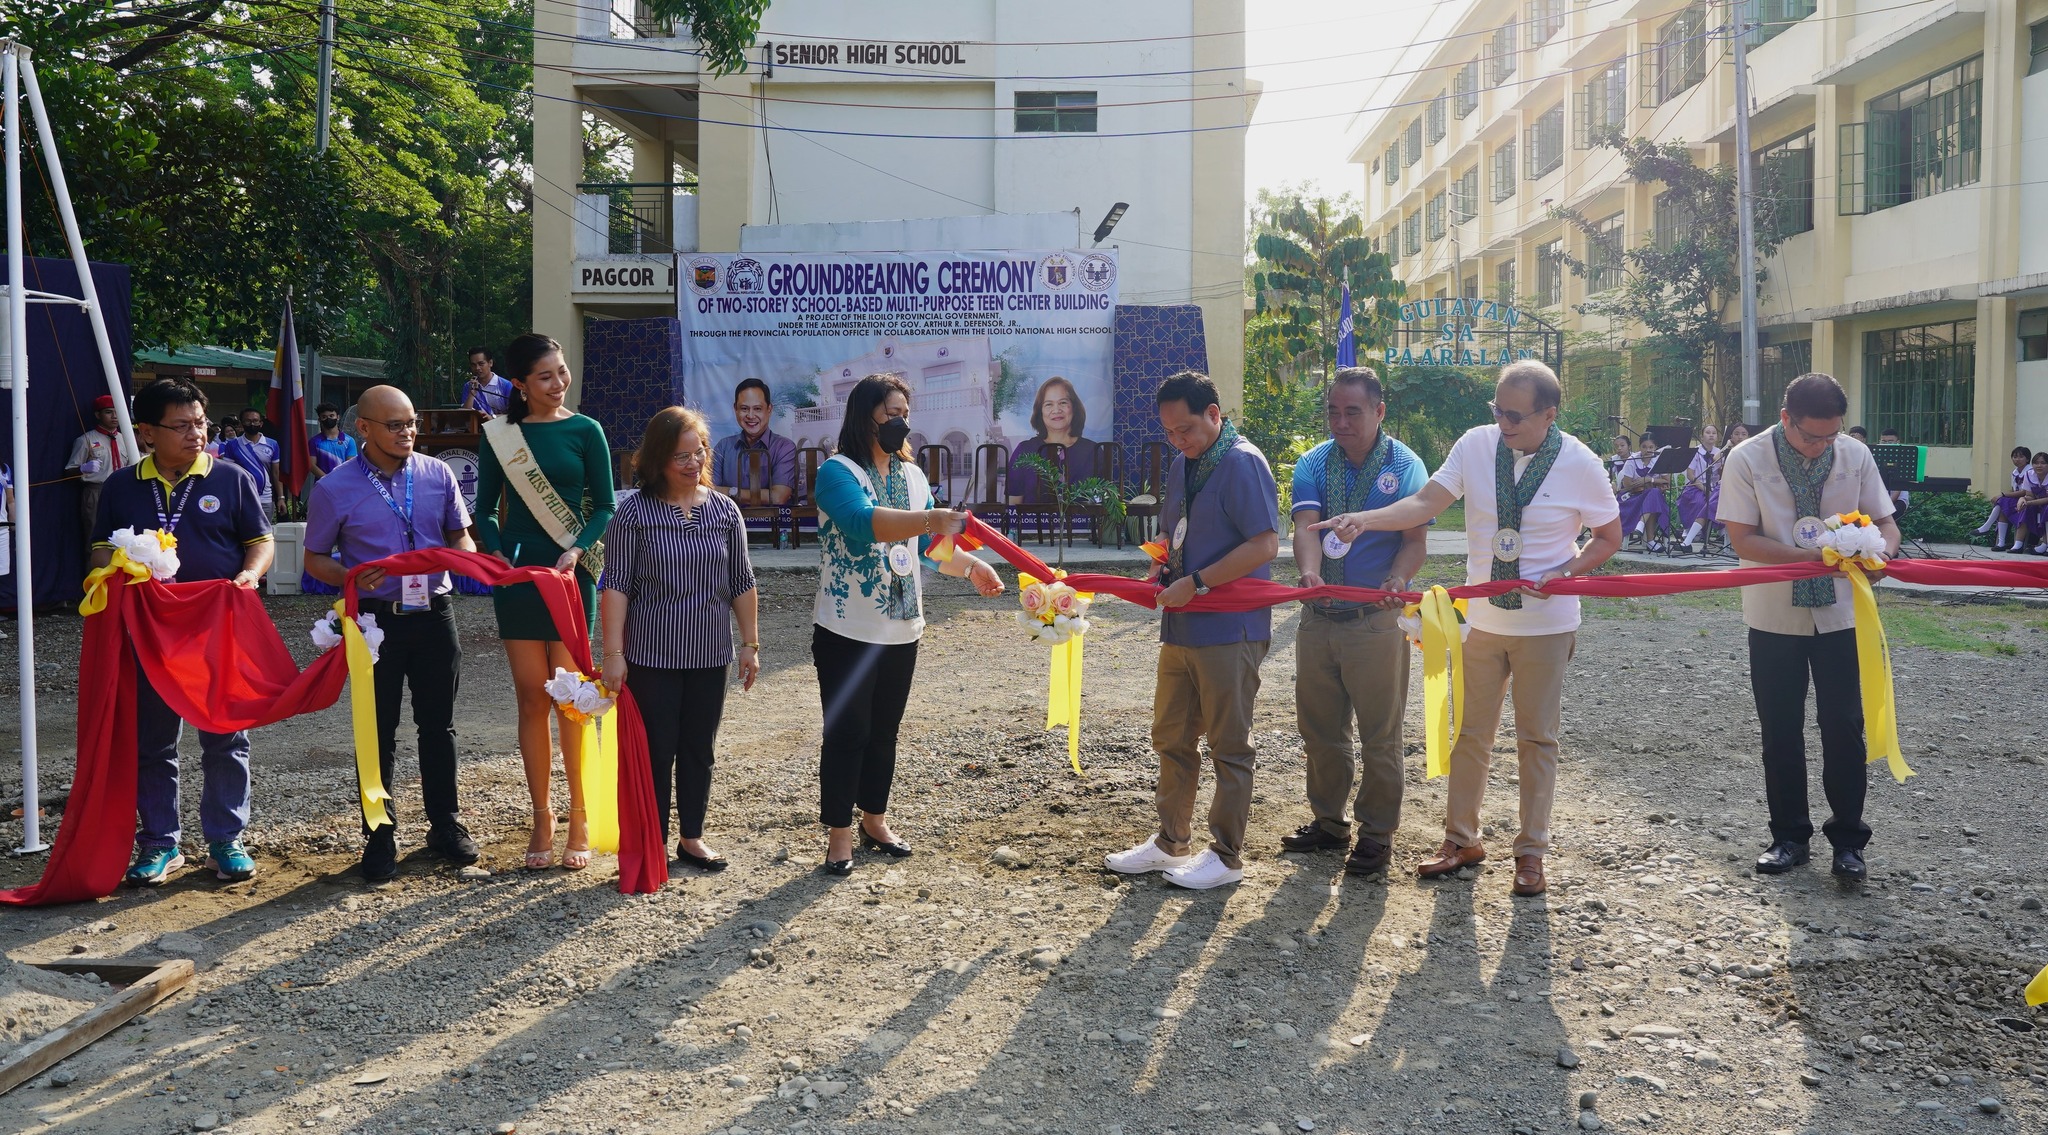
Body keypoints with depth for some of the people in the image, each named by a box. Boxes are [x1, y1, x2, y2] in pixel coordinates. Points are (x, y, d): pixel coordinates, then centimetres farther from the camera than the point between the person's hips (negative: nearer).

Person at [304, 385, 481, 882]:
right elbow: (315, 559, 2)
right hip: (376, 620, -2)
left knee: (439, 725, 12)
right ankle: (380, 836, 17)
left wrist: (467, 556, -11)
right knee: (378, 733, 5)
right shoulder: (334, 489, -4)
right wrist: (352, 578, -19)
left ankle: (445, 824, 26)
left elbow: (459, 536, 13)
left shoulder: (438, 475, 3)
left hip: (435, 614, 2)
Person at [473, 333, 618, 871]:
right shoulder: (499, 434, 6)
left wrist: (577, 550, -15)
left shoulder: (584, 431, 1)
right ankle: (541, 816, 14)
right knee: (531, 698, 4)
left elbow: (604, 506, 1)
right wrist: (495, 553, -7)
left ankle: (579, 816, 9)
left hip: (570, 574, -2)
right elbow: (485, 509, 10)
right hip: (517, 574, 2)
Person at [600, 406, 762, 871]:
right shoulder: (635, 512, -8)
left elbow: (742, 584, 8)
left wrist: (750, 644, 7)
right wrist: (613, 653, -13)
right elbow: (616, 586, -9)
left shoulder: (724, 510, 3)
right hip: (651, 656, -3)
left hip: (709, 656, 4)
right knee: (657, 752, 4)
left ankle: (692, 837, 27)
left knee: (699, 750, 13)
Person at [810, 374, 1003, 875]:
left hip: (902, 629, 6)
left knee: (884, 732, 16)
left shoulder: (913, 475, 9)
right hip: (848, 631, -6)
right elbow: (863, 522, -33)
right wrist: (930, 519, -46)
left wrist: (971, 566, -5)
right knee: (847, 734, 1)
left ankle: (874, 820, 32)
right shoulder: (837, 472, -13)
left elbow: (930, 545, 13)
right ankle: (838, 834, 13)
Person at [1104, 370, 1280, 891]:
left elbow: (1264, 545, -20)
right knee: (1171, 738, 15)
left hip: (1229, 629, -9)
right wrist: (1162, 567, 3)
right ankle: (1171, 842, 27)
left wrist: (1196, 583, -19)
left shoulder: (1243, 464, -13)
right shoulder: (1182, 465, 13)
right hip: (1181, 627, 9)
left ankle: (1226, 855, 13)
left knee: (1229, 747, 3)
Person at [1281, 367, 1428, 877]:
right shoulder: (1313, 464, 4)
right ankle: (1328, 820, 29)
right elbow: (1305, 527, -11)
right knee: (1319, 729, 14)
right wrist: (1309, 572, -32)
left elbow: (1416, 539, -7)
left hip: (1376, 621, -3)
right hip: (1319, 619, 4)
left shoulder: (1405, 465, -2)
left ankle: (1377, 833, 16)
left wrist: (1397, 579, -28)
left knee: (1380, 734, 4)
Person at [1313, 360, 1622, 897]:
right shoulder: (1476, 444, -7)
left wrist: (1566, 572, -16)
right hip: (1481, 618, 2)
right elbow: (1426, 503, -13)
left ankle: (1531, 851, 21)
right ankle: (1460, 839, 26)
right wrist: (1364, 520, -28)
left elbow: (1608, 537, 1)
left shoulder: (1580, 464, -11)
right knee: (1470, 732, 11)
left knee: (1537, 738, 8)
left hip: (1546, 625, -2)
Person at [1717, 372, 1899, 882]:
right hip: (1775, 617, -1)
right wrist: (1814, 555, -26)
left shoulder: (1856, 456, -3)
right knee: (1781, 731, 9)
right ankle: (1789, 836, 22)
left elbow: (1884, 521, 4)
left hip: (1839, 614, 1)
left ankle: (1848, 838, 16)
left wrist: (1882, 551, -20)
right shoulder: (1748, 459, -11)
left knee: (1844, 727, 3)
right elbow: (1742, 538, -14)